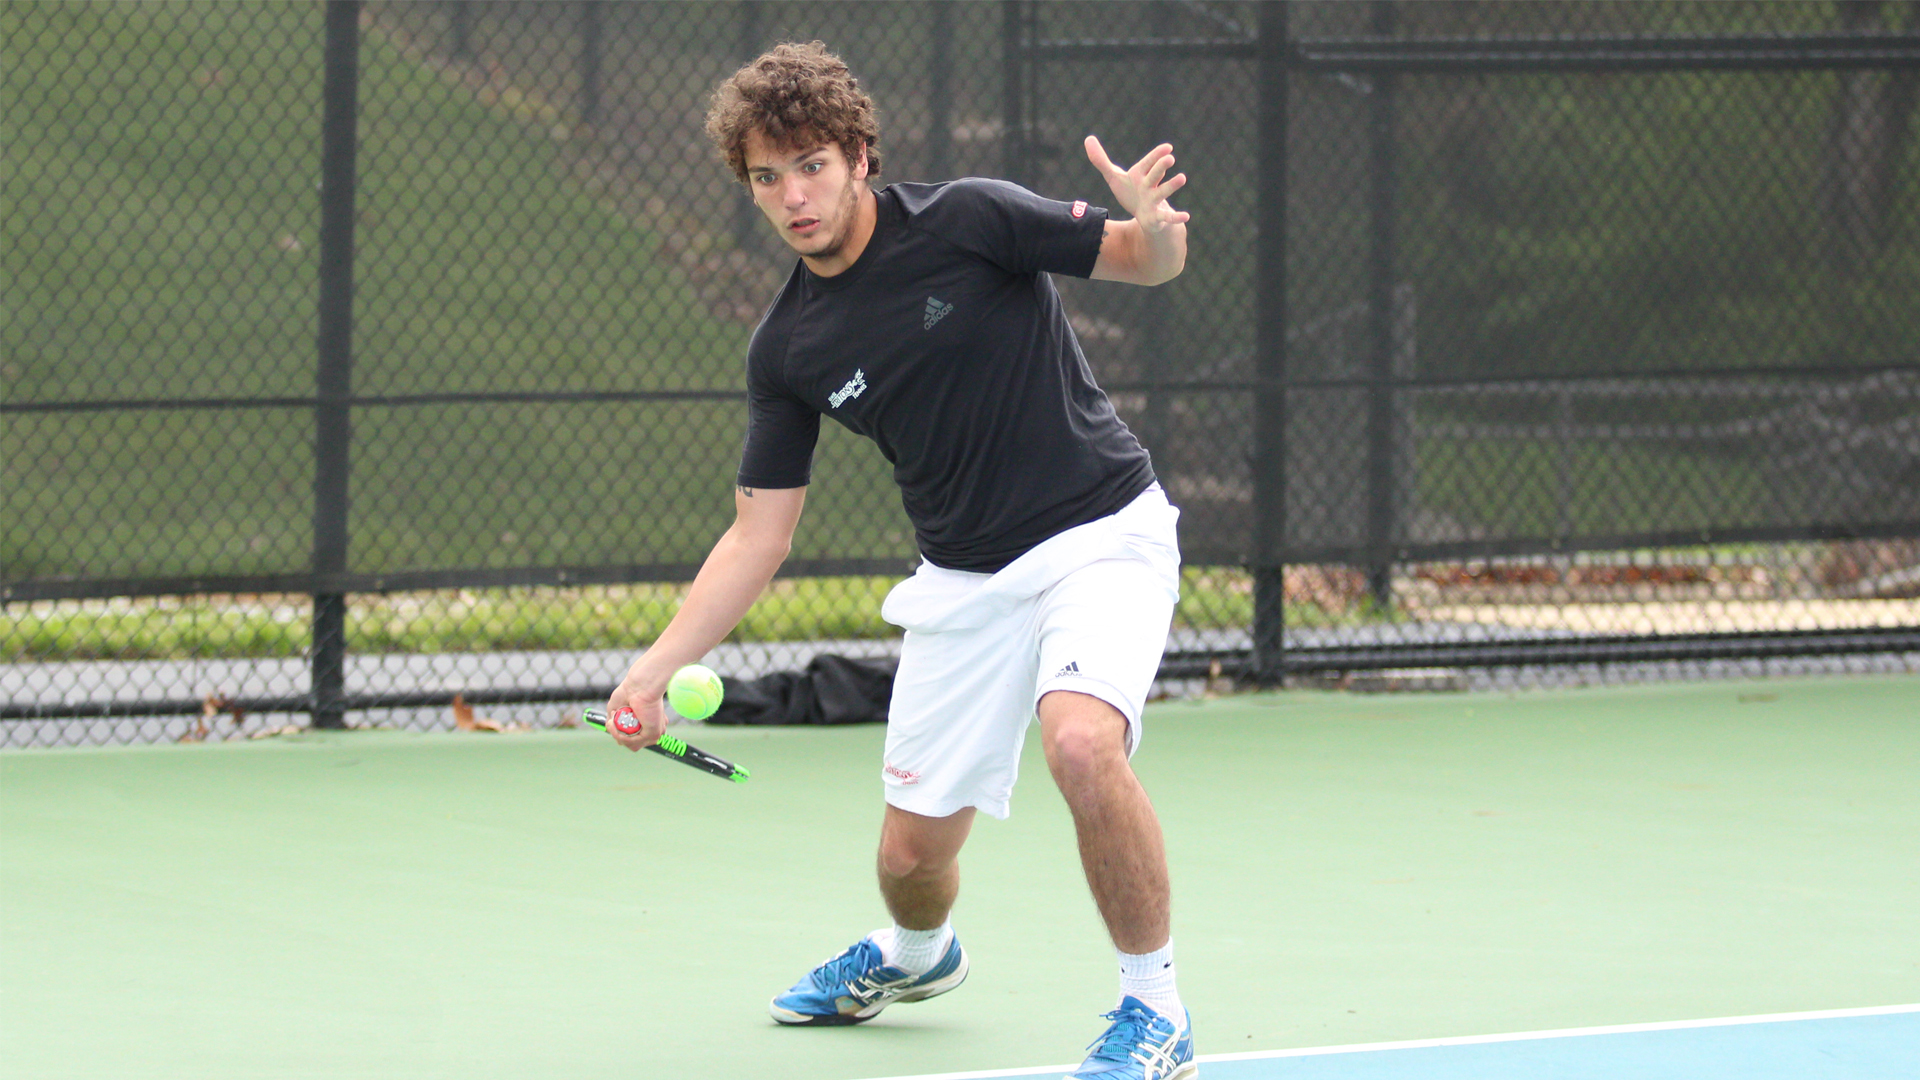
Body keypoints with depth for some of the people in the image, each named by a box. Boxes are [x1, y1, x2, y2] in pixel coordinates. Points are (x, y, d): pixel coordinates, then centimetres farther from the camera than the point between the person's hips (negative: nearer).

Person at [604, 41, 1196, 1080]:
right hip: (963, 582, 5)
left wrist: (1150, 225, -30)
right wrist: (654, 669, -5)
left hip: (1100, 535, -5)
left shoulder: (969, 222, -13)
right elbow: (759, 535, 4)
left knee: (1082, 741, -33)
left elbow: (1148, 262, -5)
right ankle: (914, 954, 45)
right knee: (912, 854, 5)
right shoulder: (787, 350, 0)